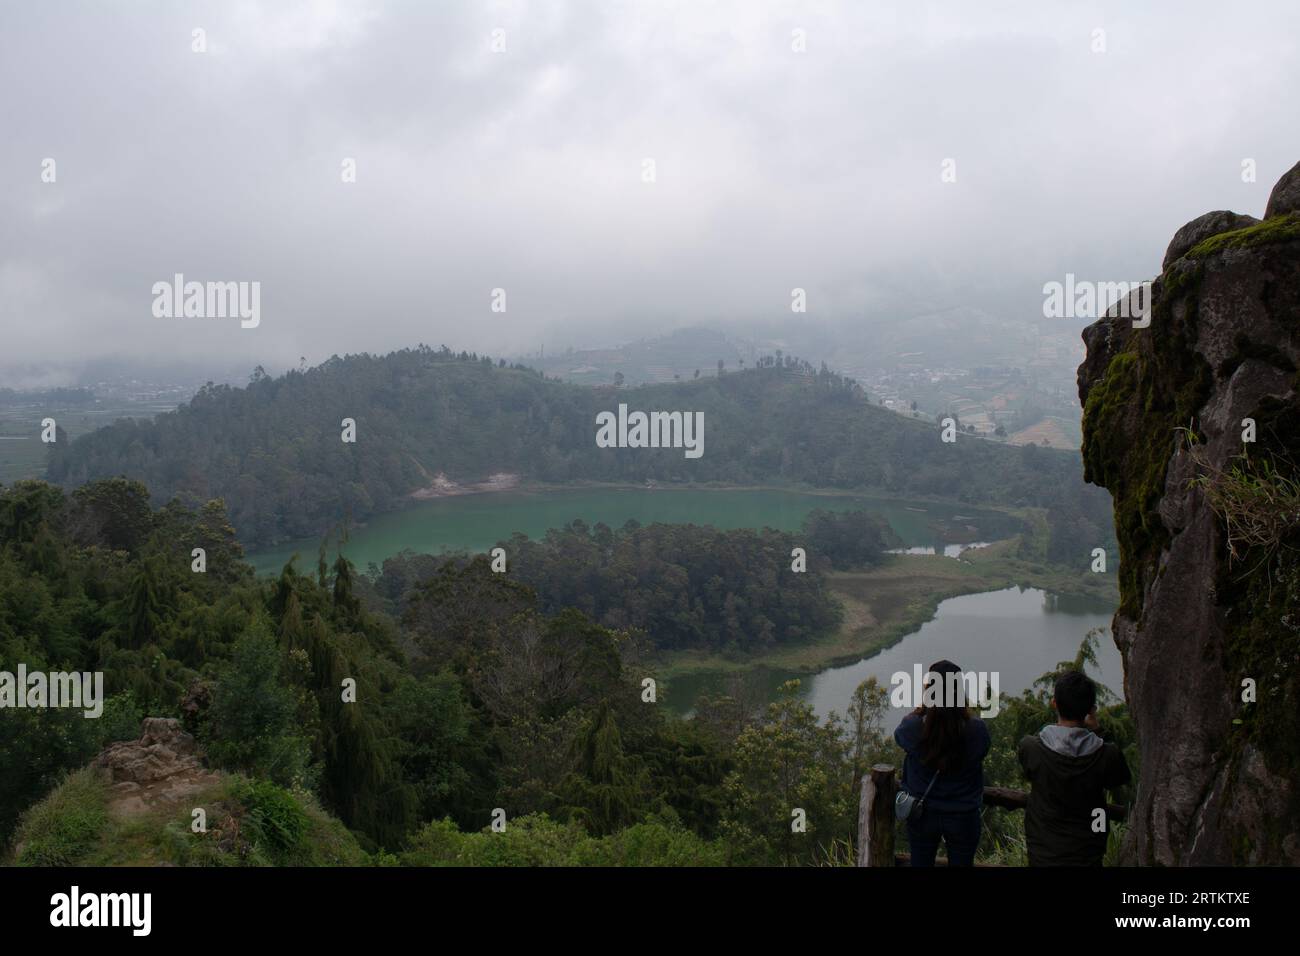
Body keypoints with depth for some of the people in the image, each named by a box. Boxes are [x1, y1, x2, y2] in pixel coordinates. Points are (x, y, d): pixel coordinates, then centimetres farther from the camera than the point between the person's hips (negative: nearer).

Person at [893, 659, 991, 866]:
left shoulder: (914, 727, -25)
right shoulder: (977, 729, -24)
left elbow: (899, 735, 0)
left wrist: (923, 705, 3)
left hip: (922, 815, 0)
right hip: (963, 817, 0)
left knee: (921, 862, 22)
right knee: (961, 862, 22)